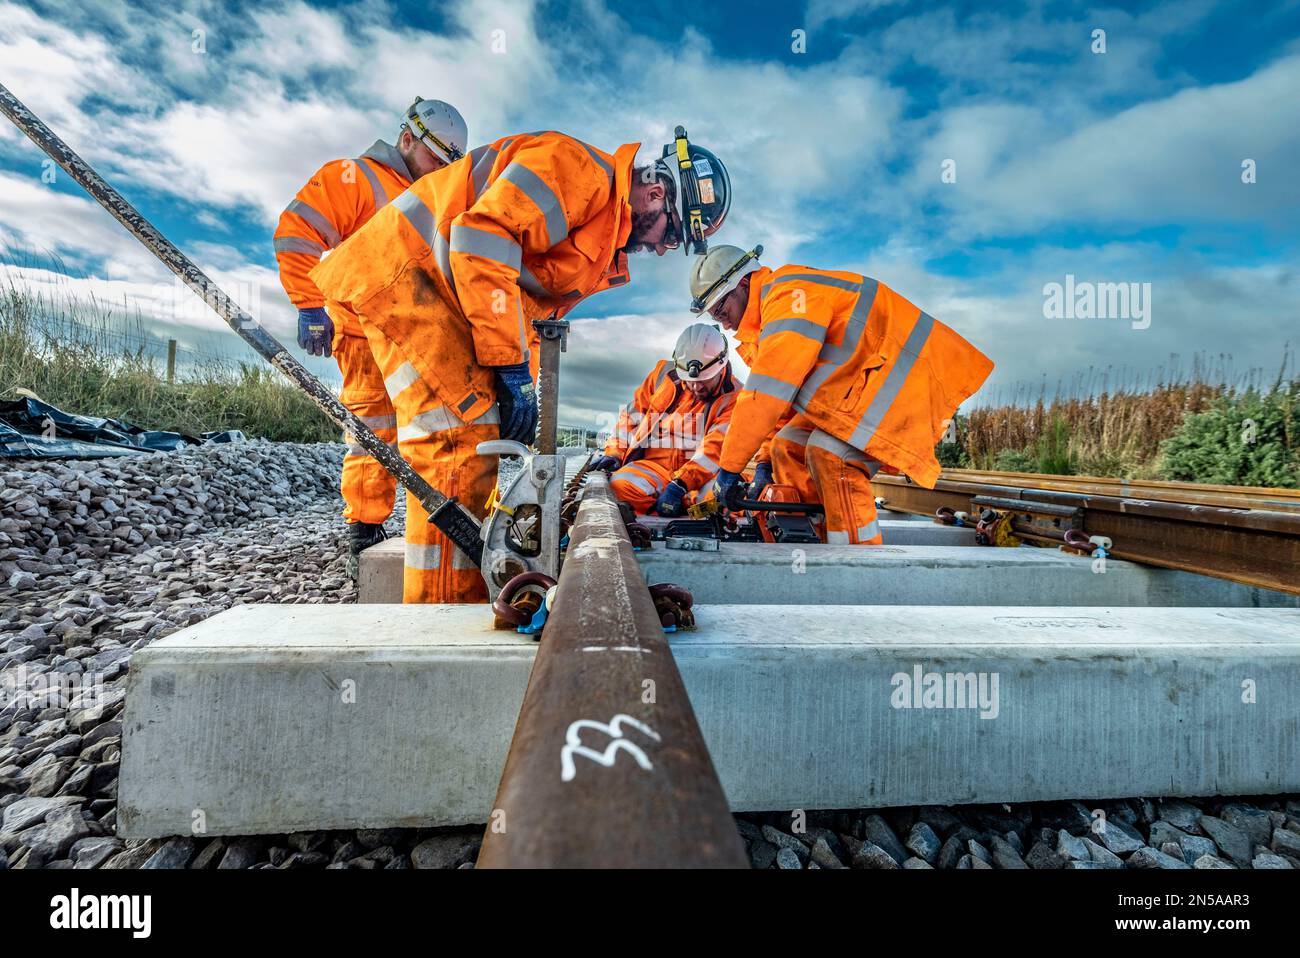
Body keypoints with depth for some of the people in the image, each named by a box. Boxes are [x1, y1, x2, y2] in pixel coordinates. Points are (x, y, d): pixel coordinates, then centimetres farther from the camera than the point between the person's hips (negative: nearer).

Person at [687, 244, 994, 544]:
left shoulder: (789, 292, -18)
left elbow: (767, 392, -26)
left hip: (901, 373, -10)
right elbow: (785, 395, 17)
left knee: (830, 455, -28)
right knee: (788, 449, 1)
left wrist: (729, 466, -21)